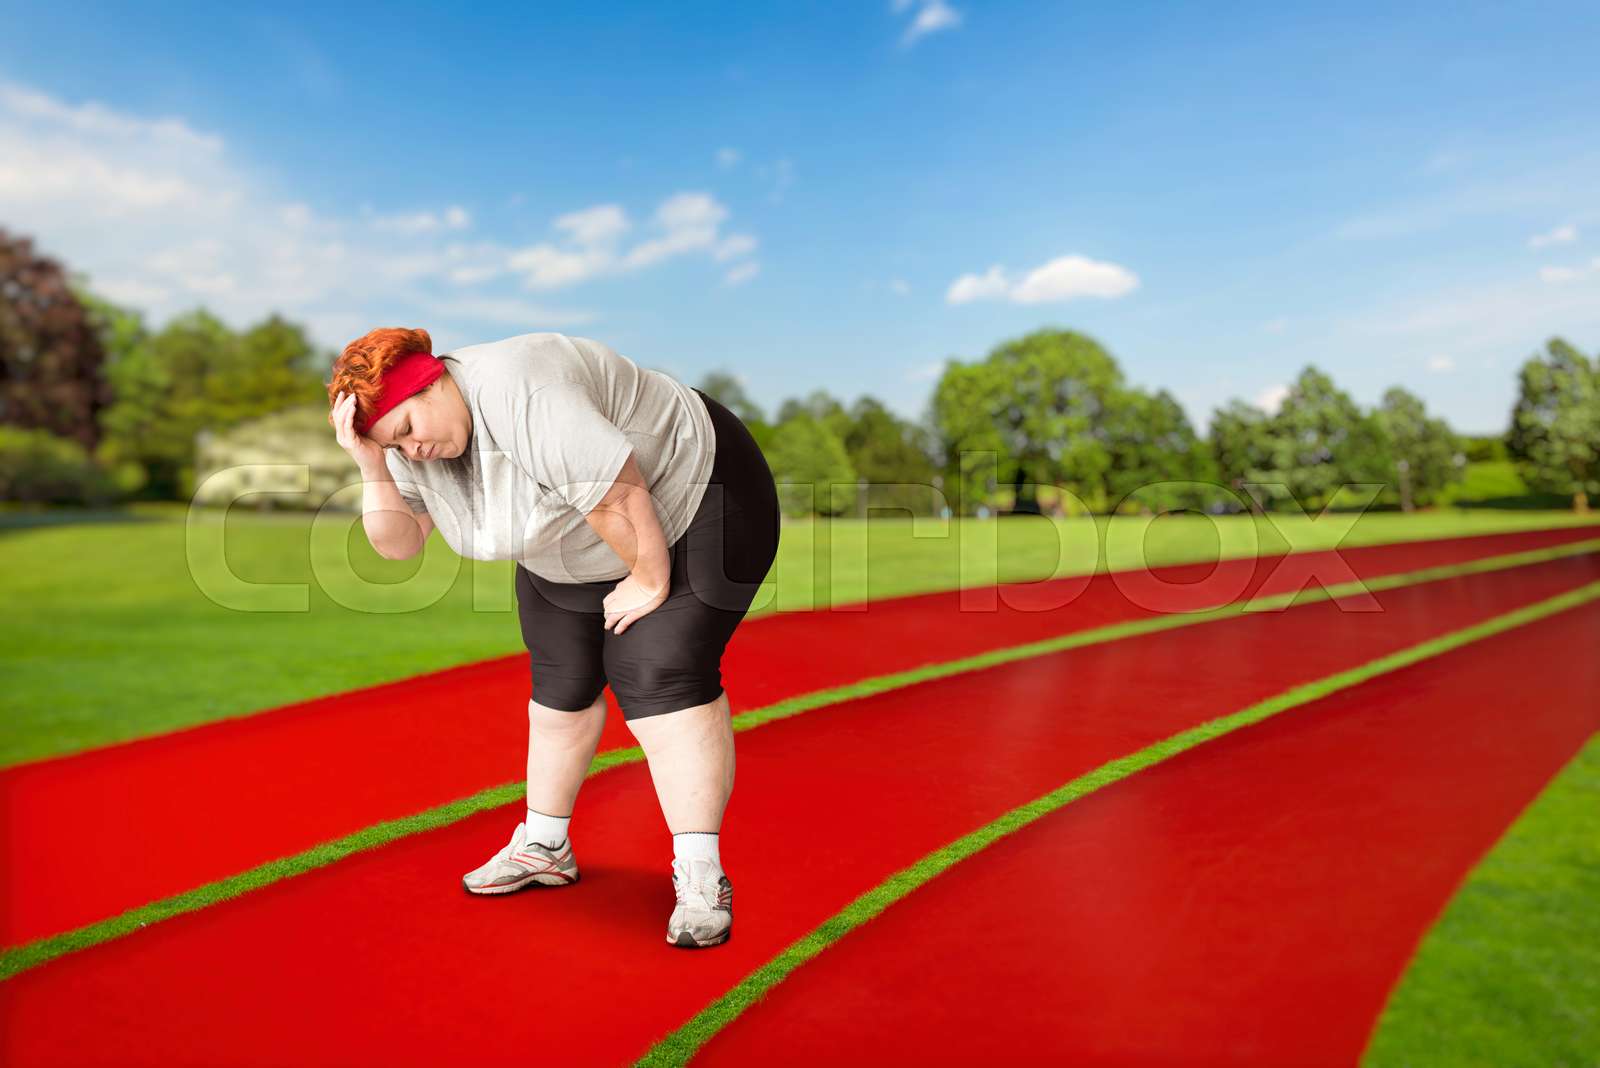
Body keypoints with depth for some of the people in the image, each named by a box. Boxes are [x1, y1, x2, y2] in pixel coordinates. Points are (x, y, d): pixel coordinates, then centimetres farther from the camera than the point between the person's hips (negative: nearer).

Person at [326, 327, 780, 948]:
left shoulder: (518, 396, -35)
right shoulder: (410, 442, -5)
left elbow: (619, 493, -33)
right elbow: (399, 543, -4)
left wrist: (649, 581, -22)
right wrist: (373, 466, -18)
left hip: (688, 512, -8)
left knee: (662, 682, -18)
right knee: (562, 687, 9)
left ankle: (701, 875, -14)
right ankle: (544, 847, 24)